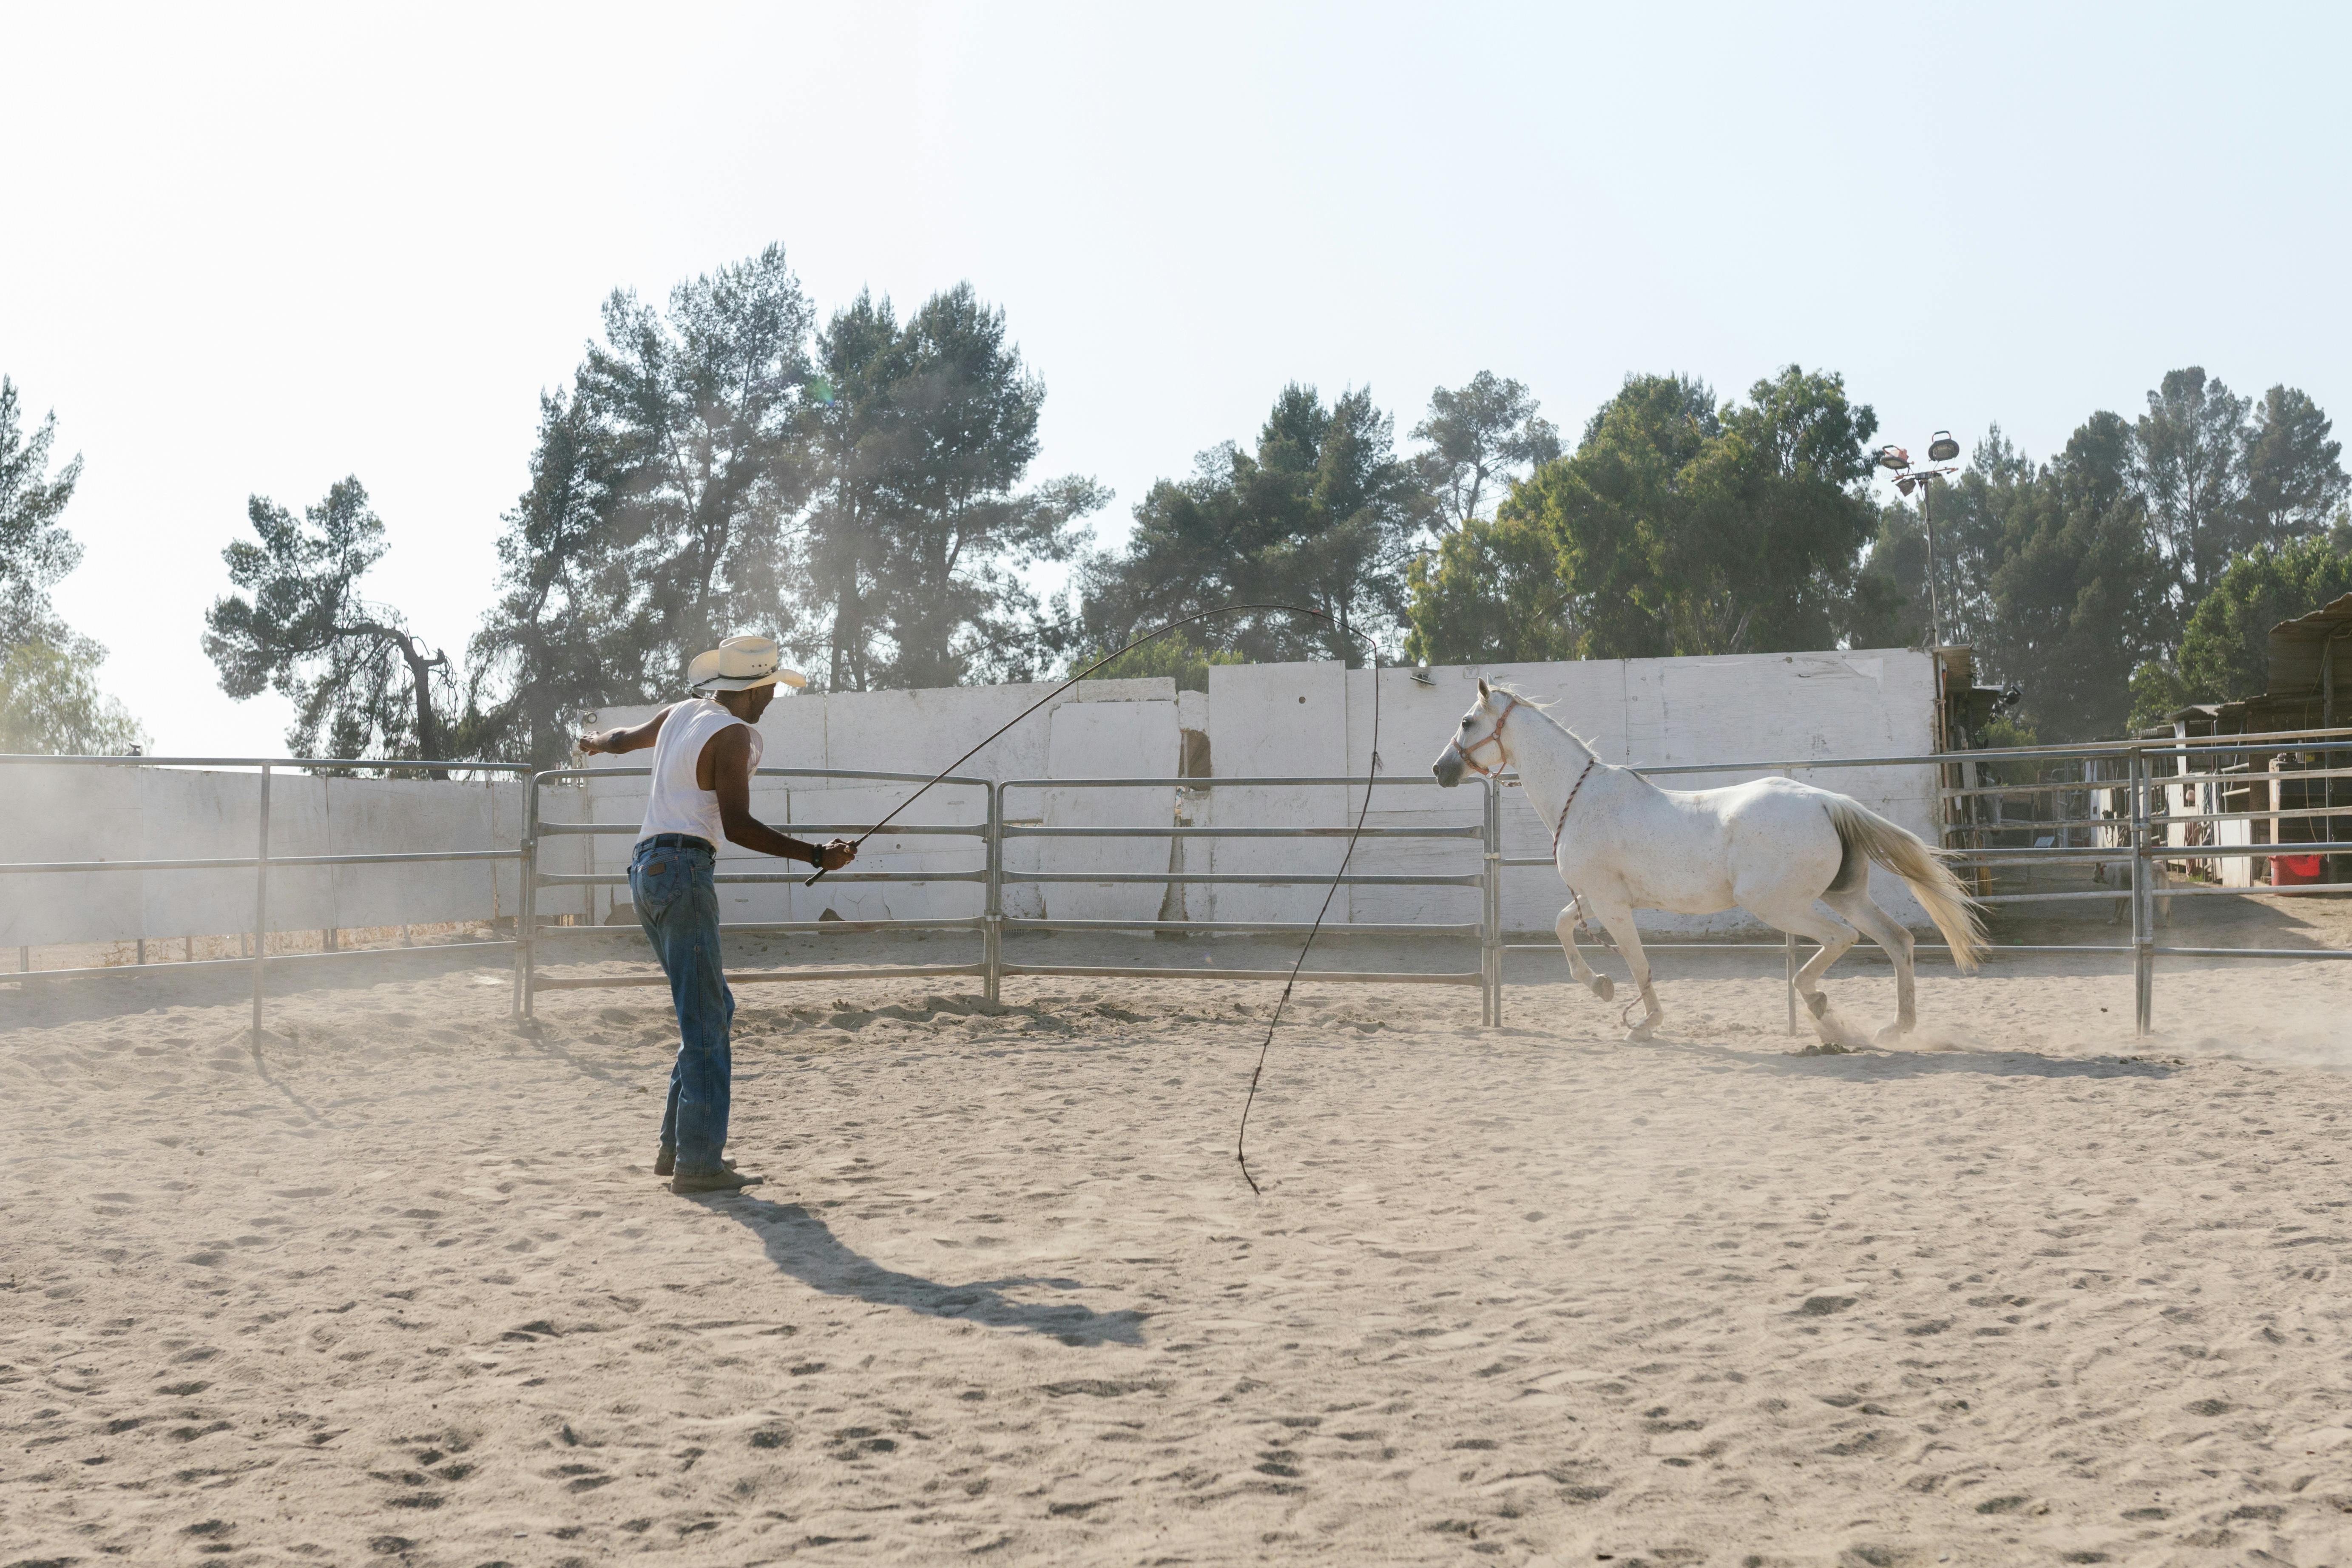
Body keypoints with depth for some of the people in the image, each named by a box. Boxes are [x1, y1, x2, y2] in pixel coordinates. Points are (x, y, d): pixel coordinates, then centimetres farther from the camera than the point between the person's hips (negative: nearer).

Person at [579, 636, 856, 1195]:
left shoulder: (681, 713, 16)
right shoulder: (732, 735, -9)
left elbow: (624, 738, 37)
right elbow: (737, 827, -18)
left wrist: (594, 741, 60)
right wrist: (817, 855, -19)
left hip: (647, 870, 9)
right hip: (682, 870, -9)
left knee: (713, 1008, 16)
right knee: (705, 1021, -8)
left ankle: (677, 1145, 17)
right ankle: (698, 1163, -10)